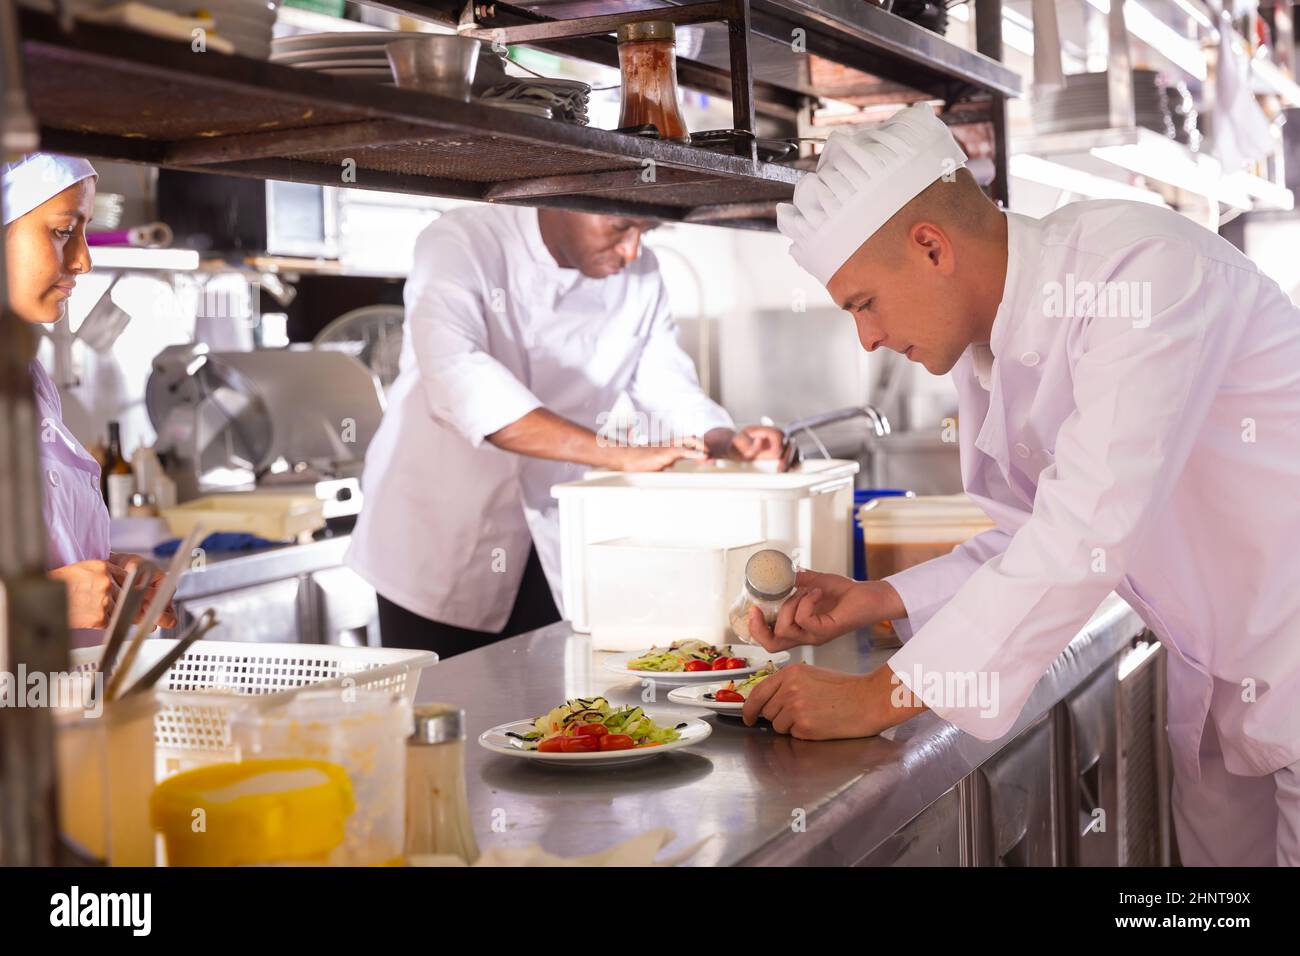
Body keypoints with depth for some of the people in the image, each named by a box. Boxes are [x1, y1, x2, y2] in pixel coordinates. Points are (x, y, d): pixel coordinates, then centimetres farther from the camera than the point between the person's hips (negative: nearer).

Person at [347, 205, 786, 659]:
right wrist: (620, 455, -42)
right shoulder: (460, 245, -18)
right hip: (439, 537, -4)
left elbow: (671, 391, 5)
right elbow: (458, 379, -35)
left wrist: (727, 443, -19)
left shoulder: (640, 276, 0)